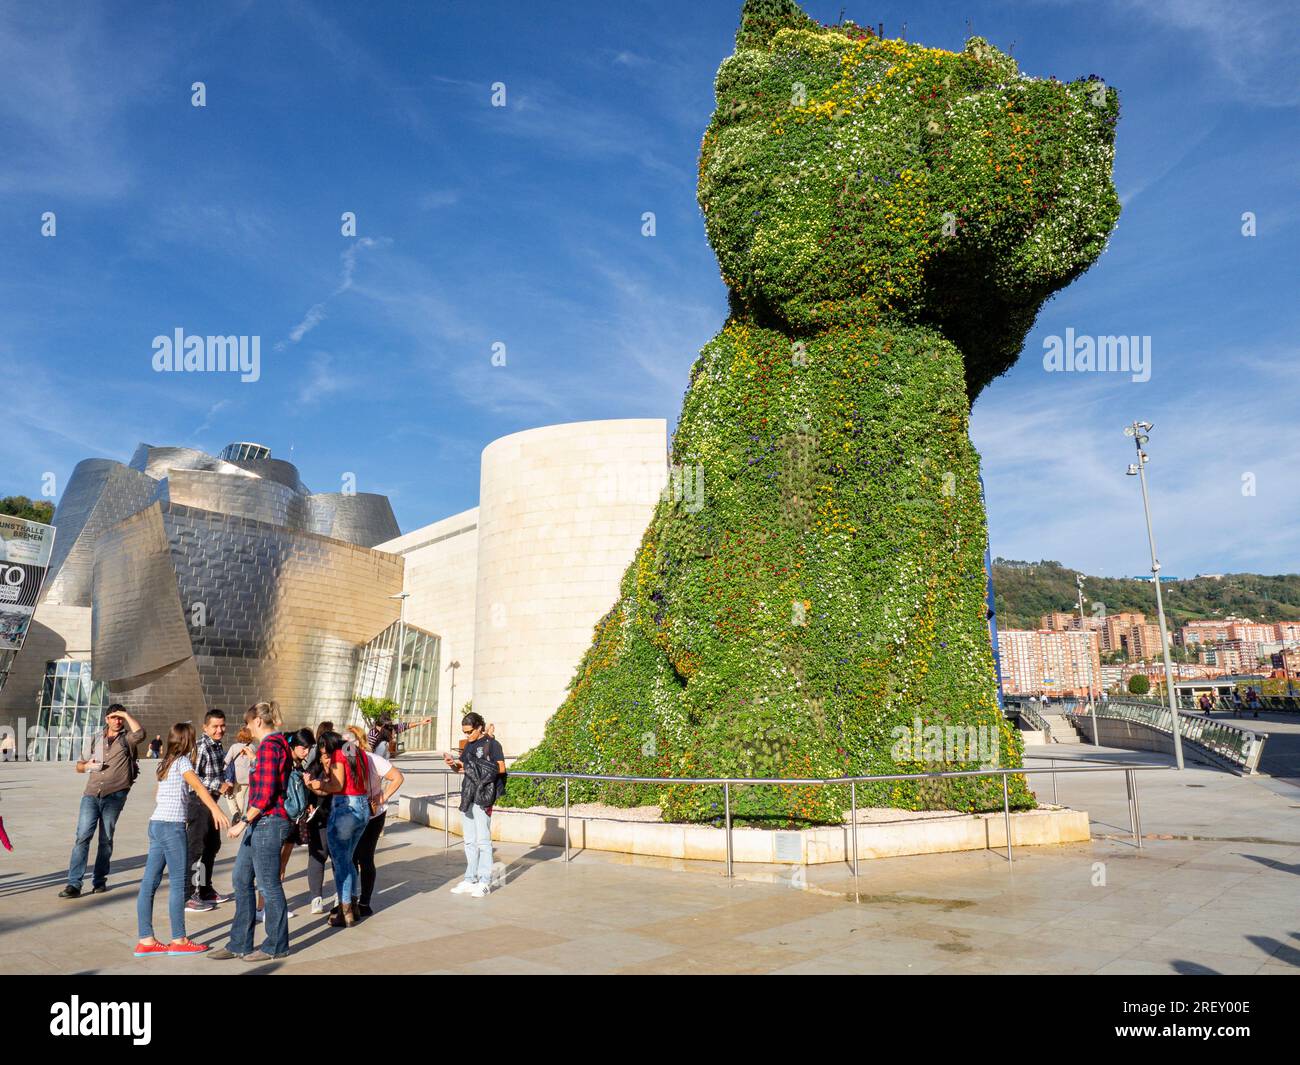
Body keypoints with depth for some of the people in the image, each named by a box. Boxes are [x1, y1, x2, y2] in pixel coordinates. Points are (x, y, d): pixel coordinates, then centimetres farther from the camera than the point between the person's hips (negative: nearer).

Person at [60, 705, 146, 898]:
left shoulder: (127, 738, 6)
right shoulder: (97, 739, 18)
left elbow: (140, 734, -20)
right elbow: (79, 766, 24)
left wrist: (126, 715, -10)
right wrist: (87, 766, 1)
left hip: (114, 796, -3)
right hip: (91, 795, 3)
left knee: (106, 839, 5)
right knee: (83, 836, -8)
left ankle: (99, 881, 17)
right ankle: (74, 884, -8)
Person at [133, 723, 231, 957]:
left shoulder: (166, 763, 17)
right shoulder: (182, 761, -7)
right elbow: (198, 785, -22)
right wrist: (216, 809, -33)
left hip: (156, 824, 8)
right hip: (172, 826, -8)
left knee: (150, 882, 6)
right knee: (178, 882, -1)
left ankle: (146, 940, 11)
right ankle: (179, 941, 4)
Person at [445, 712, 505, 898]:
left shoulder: (491, 744, -6)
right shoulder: (468, 745, 16)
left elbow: (501, 768, -12)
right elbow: (460, 769, 19)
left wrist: (473, 767, -15)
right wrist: (453, 763, -3)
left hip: (483, 797, -7)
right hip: (467, 796, 7)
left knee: (483, 840, -5)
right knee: (469, 841, 11)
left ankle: (484, 881, 1)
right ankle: (470, 879, 18)